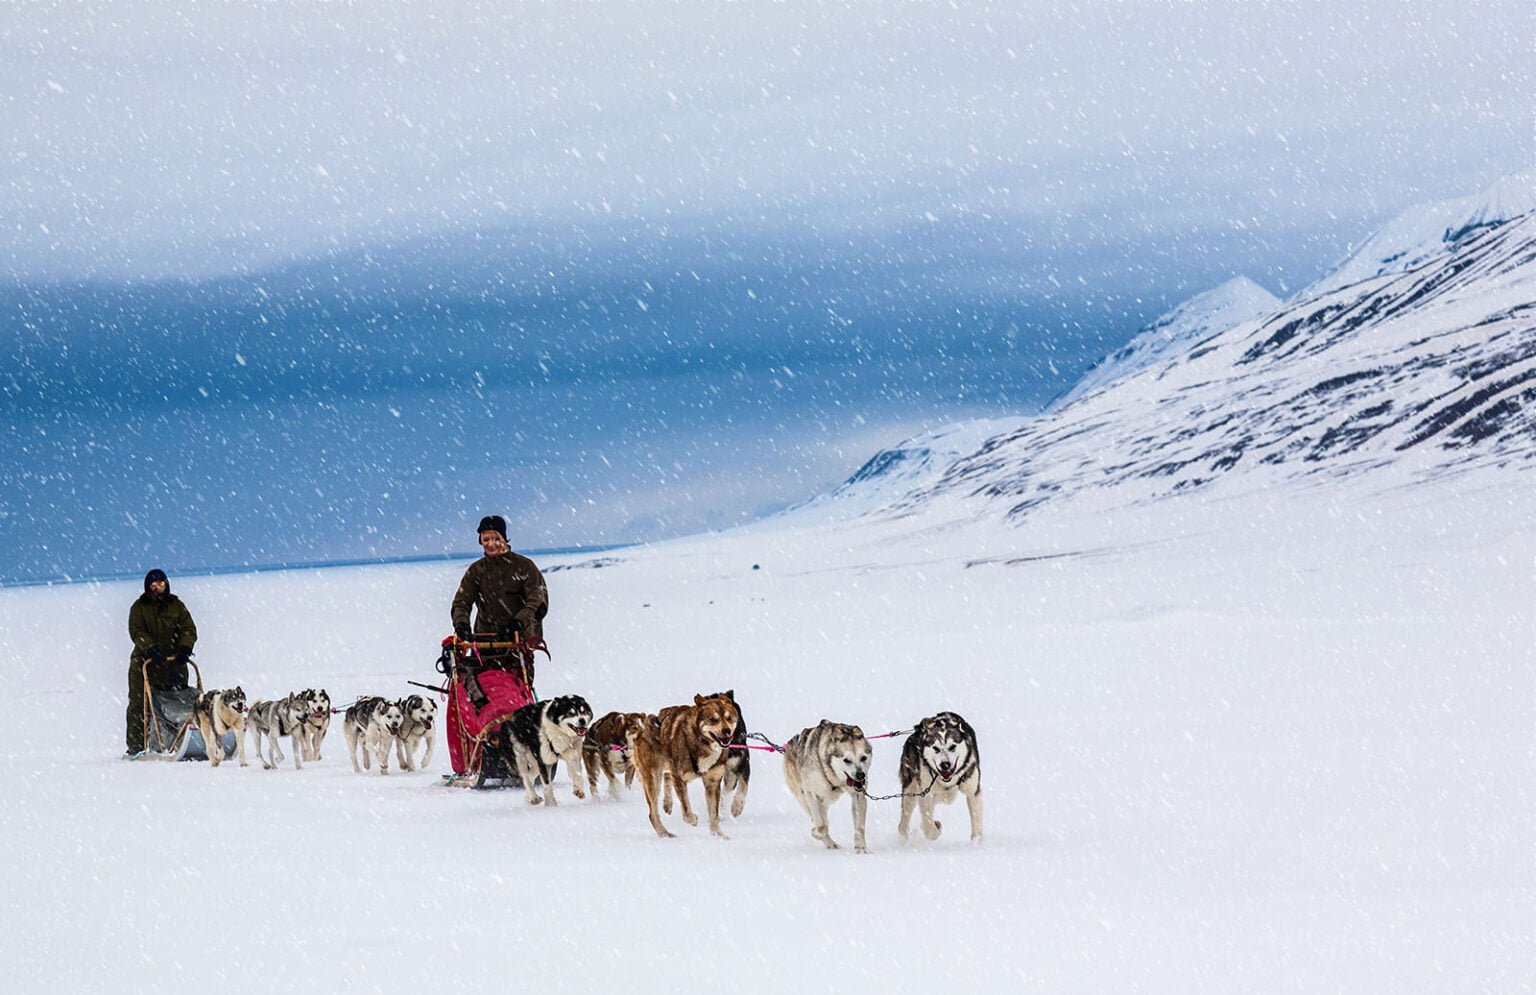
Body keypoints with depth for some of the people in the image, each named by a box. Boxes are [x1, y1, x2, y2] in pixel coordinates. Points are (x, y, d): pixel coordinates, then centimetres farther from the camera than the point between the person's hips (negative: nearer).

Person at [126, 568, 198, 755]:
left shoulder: (177, 605, 14)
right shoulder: (139, 607, 7)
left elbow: (189, 629, 6)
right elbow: (137, 632, -5)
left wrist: (185, 648, -13)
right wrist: (151, 649, -21)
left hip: (174, 662, 2)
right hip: (145, 663, -1)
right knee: (139, 705, -4)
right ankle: (136, 746, -1)